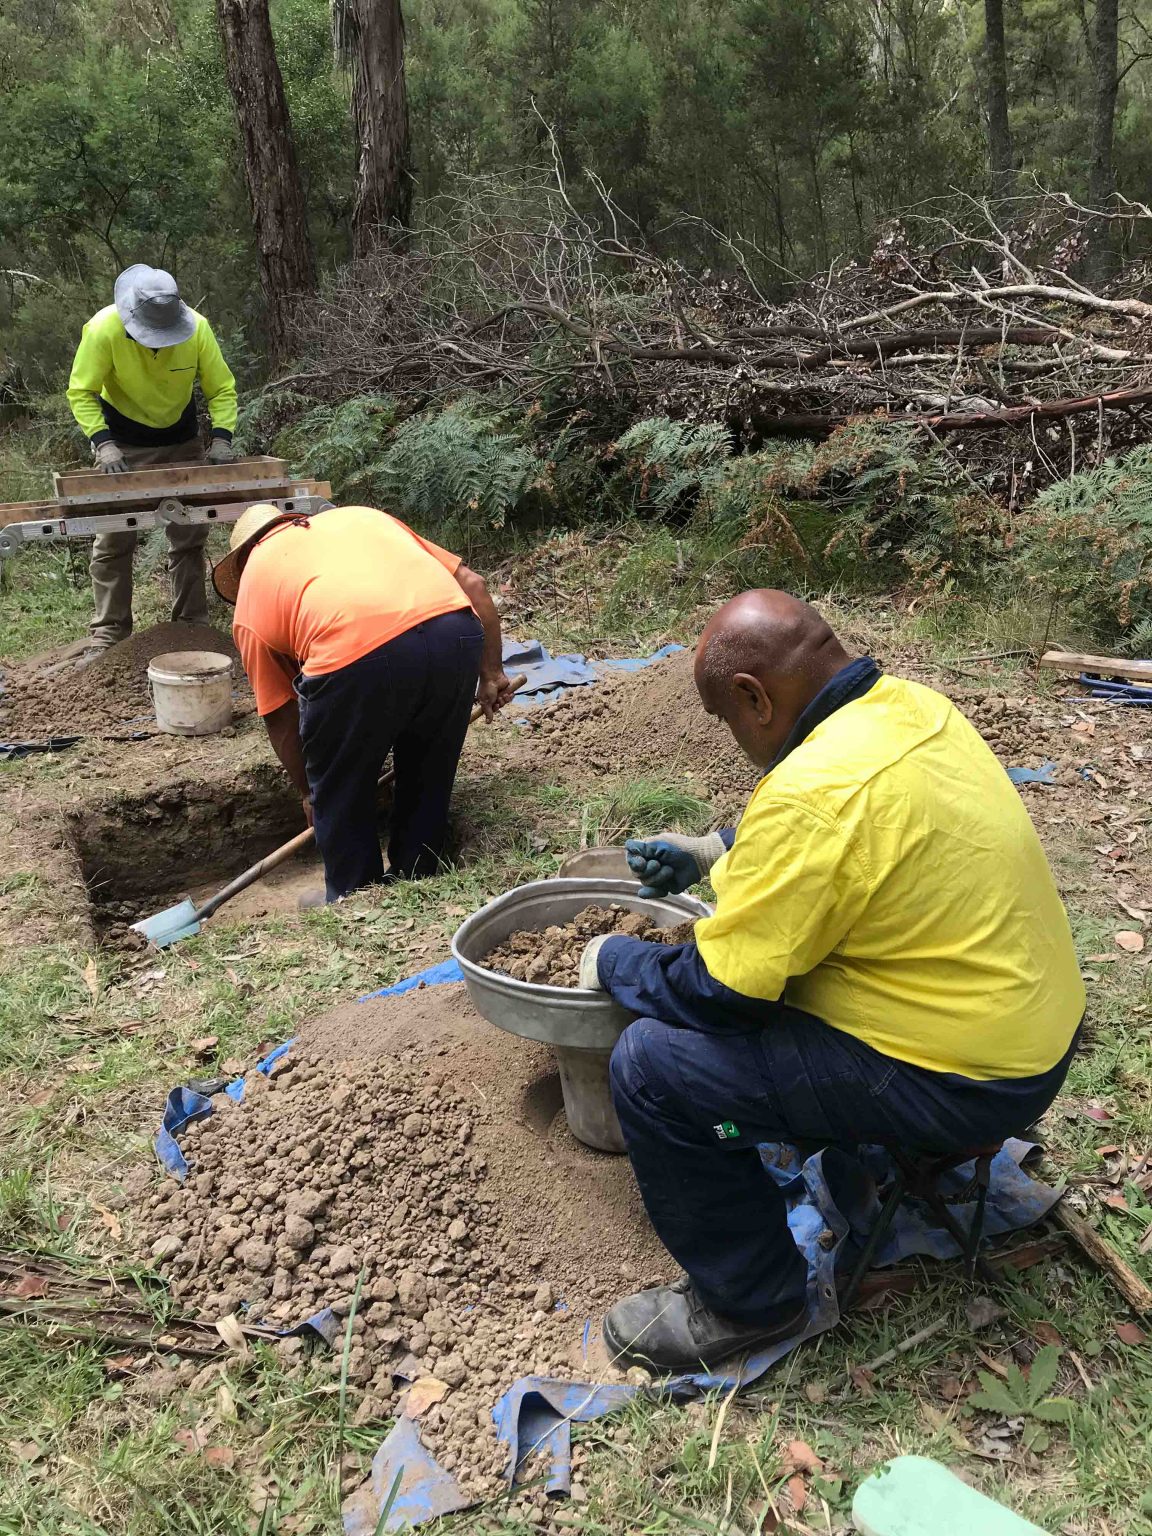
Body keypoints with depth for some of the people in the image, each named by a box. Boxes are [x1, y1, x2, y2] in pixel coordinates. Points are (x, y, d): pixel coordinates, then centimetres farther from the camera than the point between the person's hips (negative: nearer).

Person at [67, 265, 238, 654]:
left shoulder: (197, 327, -20)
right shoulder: (104, 329, -25)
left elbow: (222, 388, -11)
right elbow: (80, 393, -18)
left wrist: (221, 437, -25)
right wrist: (103, 443, -30)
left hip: (182, 442, 2)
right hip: (123, 443, -2)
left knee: (190, 535, 5)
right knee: (113, 538, -3)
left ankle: (193, 622, 16)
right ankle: (109, 631, 6)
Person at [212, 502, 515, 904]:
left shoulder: (253, 584, 26)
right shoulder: (361, 515, 35)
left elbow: (280, 718, 28)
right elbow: (472, 584, 26)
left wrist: (309, 793, 43)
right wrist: (490, 672, 32)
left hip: (356, 654, -4)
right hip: (457, 631, 4)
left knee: (340, 795, 23)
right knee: (428, 779, 28)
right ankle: (416, 885, 44)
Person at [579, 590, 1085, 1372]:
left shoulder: (813, 795, -29)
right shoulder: (911, 706, -1)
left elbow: (715, 993, -20)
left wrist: (613, 961, -2)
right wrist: (719, 852, 19)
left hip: (968, 1080, -9)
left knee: (653, 1065, -14)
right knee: (770, 936, 26)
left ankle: (749, 1300, 7)